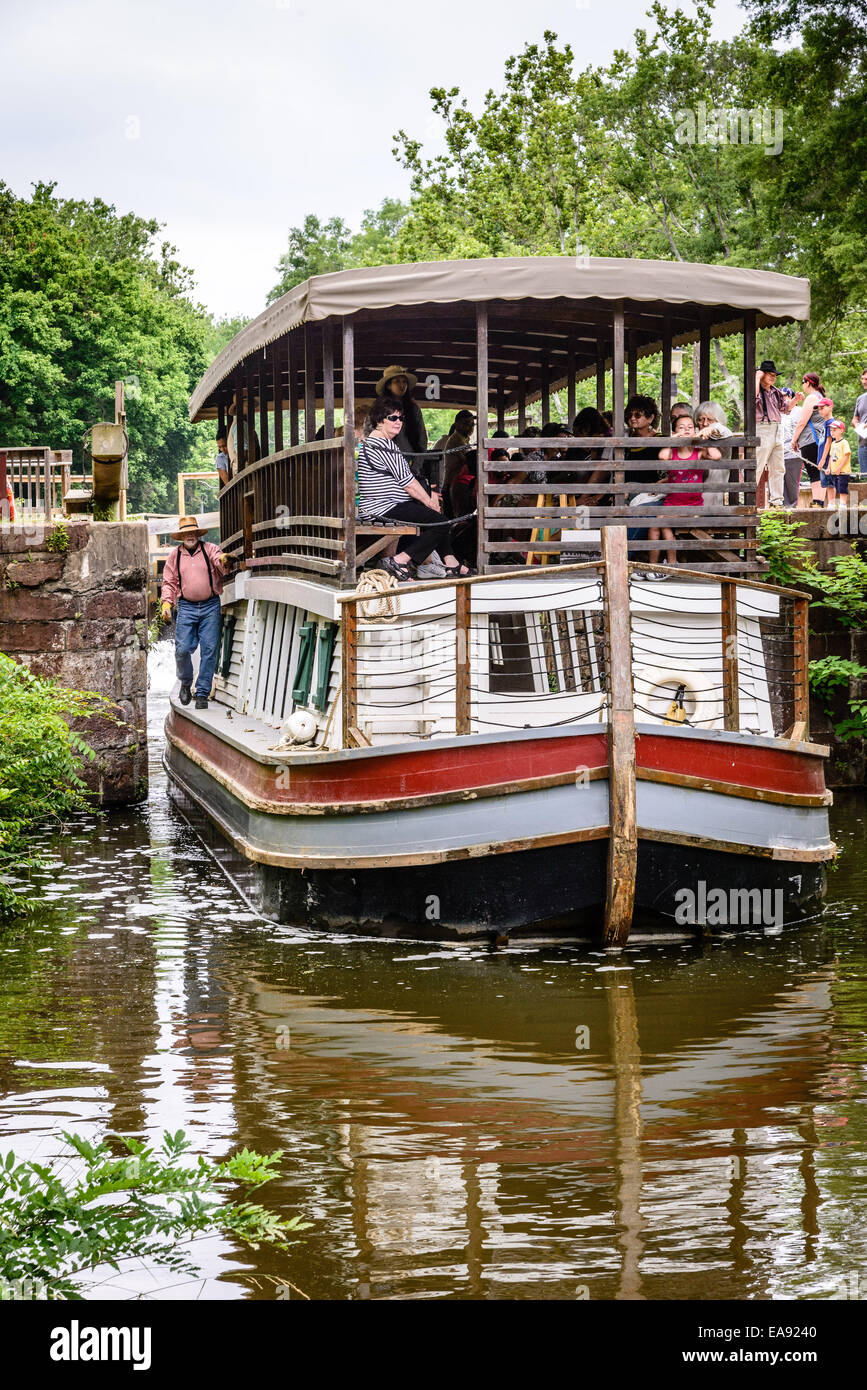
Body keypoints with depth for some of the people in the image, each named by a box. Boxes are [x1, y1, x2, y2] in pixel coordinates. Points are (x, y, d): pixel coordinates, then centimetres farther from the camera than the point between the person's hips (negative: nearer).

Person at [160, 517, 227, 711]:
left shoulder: (209, 549, 5)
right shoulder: (175, 556, 11)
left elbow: (219, 561, -14)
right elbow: (169, 582, 14)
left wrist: (223, 561, -38)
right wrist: (166, 603, 1)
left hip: (210, 607, -1)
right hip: (186, 607, 1)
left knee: (209, 650, -4)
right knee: (182, 649, -7)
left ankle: (202, 693, 3)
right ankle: (185, 684, 19)